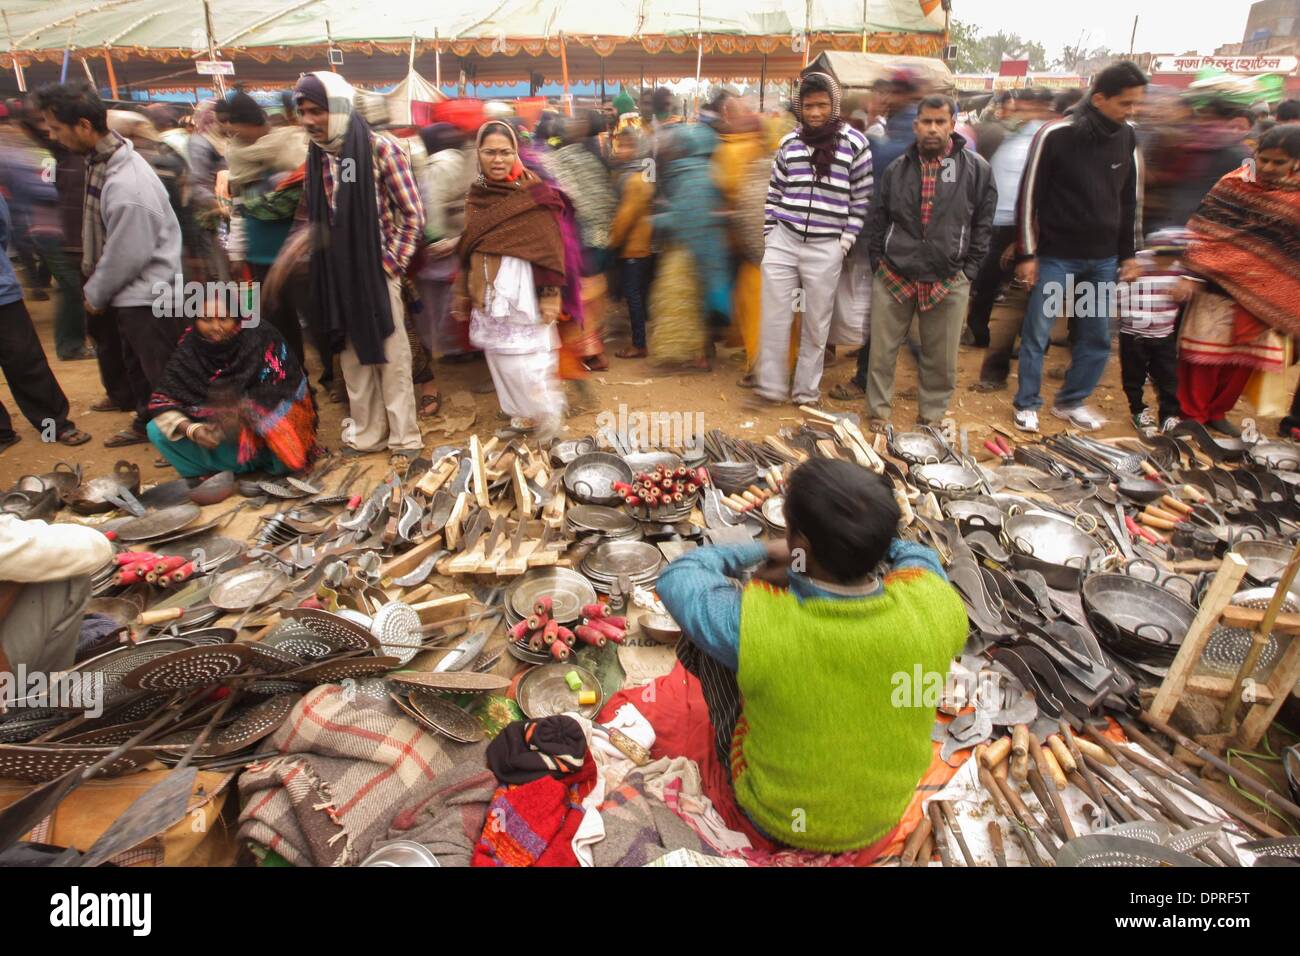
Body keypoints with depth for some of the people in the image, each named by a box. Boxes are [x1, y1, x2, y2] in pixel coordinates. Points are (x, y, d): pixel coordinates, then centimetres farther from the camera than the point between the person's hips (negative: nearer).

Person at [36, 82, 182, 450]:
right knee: (135, 365, 21)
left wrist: (95, 294, -6)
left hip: (146, 295, -9)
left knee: (161, 372, 4)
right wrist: (95, 287, 9)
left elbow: (128, 256, -20)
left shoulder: (127, 187, -28)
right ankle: (147, 422, 38)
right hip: (128, 293, 9)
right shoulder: (103, 157, 0)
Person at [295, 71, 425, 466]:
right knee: (353, 356, 11)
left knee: (391, 355, 1)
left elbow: (414, 214, -8)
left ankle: (404, 436, 10)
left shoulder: (380, 148, -8)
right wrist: (322, 269, 5)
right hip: (336, 273, 5)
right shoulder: (316, 155, 7)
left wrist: (391, 263, -10)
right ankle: (366, 432, 22)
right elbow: (314, 216, 14)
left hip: (377, 270, -5)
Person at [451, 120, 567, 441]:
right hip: (487, 291, 6)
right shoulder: (476, 195, 7)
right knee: (499, 355, 13)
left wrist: (550, 297, -13)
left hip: (522, 291, -6)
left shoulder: (534, 193, -8)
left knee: (524, 358, -6)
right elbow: (466, 251, 12)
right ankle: (524, 411, 30)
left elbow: (548, 248, -9)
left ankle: (547, 410, 17)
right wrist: (462, 295, 14)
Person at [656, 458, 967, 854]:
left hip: (774, 817, -2)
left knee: (703, 634, 4)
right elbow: (915, 555, -2)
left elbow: (677, 577, -14)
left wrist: (761, 551, -4)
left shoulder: (751, 623, -36)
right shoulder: (933, 606, -27)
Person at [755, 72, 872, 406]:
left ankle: (806, 389, 20)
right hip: (783, 241, 2)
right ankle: (771, 385, 14)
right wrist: (770, 234, 9)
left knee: (816, 323, 7)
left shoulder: (854, 143, -2)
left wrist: (846, 242, -5)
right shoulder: (790, 143, 7)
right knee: (774, 318, 2)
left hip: (826, 248, -2)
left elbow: (862, 197, 0)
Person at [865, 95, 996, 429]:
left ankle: (932, 417, 21)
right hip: (894, 275, 1)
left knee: (941, 357, 6)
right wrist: (878, 261, 5)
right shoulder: (896, 169, 6)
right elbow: (878, 220, 12)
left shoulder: (976, 169, 2)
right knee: (882, 351, 4)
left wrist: (968, 269, 0)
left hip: (948, 281, -1)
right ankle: (879, 412, 19)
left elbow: (983, 224, 6)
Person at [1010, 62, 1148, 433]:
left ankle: (1071, 402, 23)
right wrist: (1026, 254, -10)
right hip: (1056, 256, -5)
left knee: (1098, 337, 8)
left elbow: (1129, 199, 13)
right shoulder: (1056, 135, -11)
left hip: (1104, 259, 5)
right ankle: (1027, 405, 14)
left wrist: (1129, 253, 12)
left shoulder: (1127, 137, 5)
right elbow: (1029, 197, -8)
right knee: (1037, 333, -1)